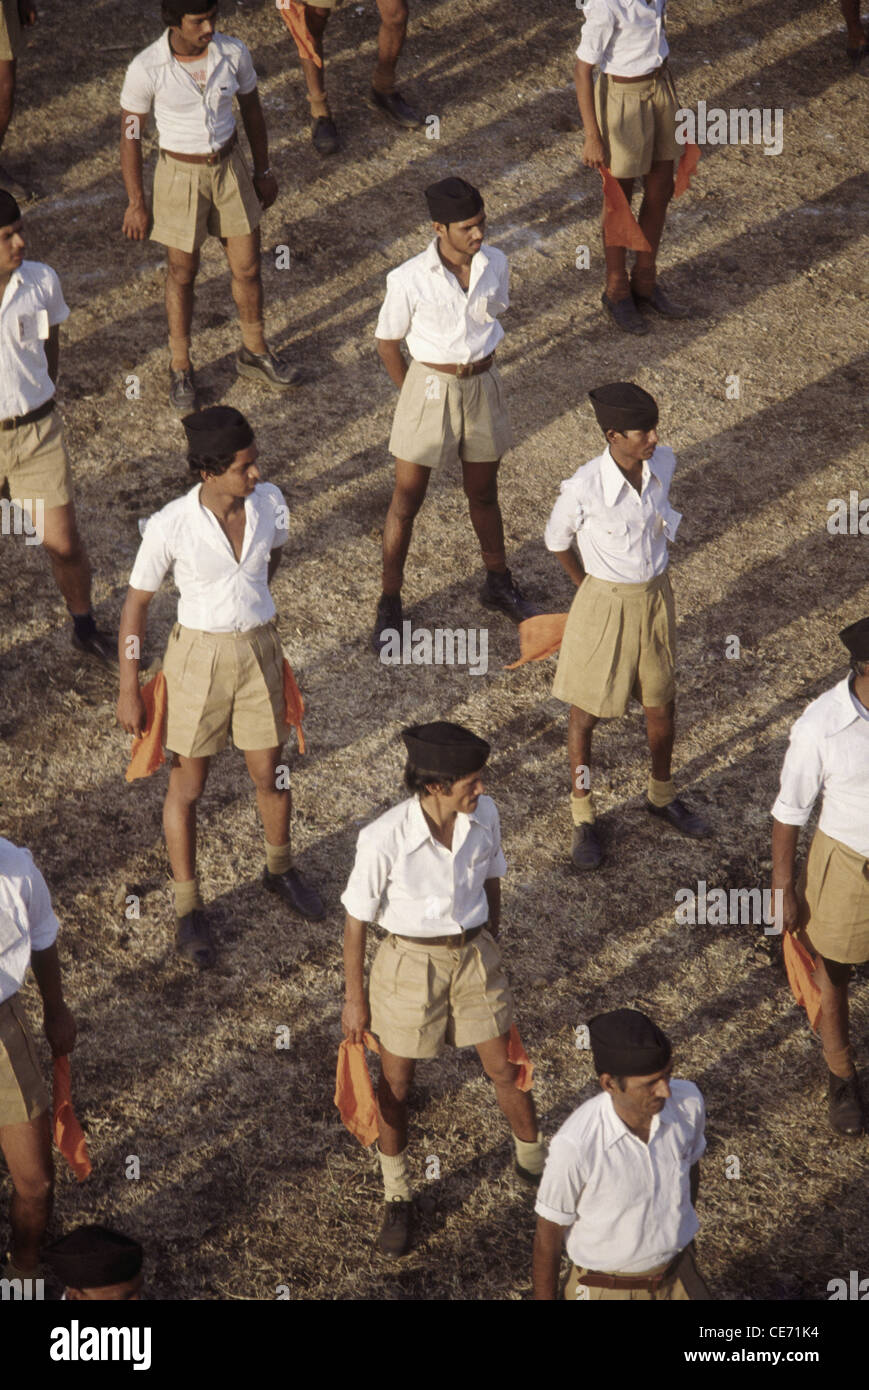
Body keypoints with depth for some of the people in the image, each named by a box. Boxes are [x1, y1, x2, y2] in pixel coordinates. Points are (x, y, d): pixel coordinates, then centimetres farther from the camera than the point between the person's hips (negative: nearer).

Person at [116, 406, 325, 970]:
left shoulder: (270, 502, -11)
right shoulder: (172, 525, -21)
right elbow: (137, 603, -10)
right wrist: (129, 691, -6)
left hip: (260, 650, 3)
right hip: (199, 655, -3)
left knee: (271, 775, 16)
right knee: (188, 786, 10)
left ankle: (281, 869, 45)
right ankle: (188, 908, 28)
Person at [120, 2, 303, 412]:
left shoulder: (233, 53, -13)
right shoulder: (147, 68, -22)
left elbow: (251, 108, 4)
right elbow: (130, 132, -11)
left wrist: (263, 171, 12)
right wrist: (136, 203, -7)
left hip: (229, 169, 3)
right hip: (181, 176, -3)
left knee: (247, 268, 14)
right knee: (183, 274, 14)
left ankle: (254, 354, 37)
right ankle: (180, 369, 33)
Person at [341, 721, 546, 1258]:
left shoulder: (484, 816, -14)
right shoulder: (384, 839, -27)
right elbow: (357, 920, -13)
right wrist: (355, 999, -4)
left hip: (473, 955, 3)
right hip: (410, 964, -3)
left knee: (506, 1070, 16)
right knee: (396, 1084, 14)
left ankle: (533, 1161, 45)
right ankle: (398, 1197, 37)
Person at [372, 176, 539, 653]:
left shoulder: (494, 264, -7)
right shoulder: (409, 279, -19)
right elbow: (387, 342, -6)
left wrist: (476, 363, 14)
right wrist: (413, 395, 2)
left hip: (482, 386, 3)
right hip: (430, 387, -3)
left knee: (484, 494, 20)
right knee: (407, 501, 6)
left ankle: (499, 583, 40)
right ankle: (389, 603, 19)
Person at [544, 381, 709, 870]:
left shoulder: (664, 463, -12)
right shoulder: (586, 486, -27)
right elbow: (557, 538, -7)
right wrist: (590, 587, 5)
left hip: (656, 596, 5)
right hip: (606, 605, -5)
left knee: (662, 704, 20)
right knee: (586, 713, 12)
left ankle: (663, 796, 45)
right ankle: (583, 816, 31)